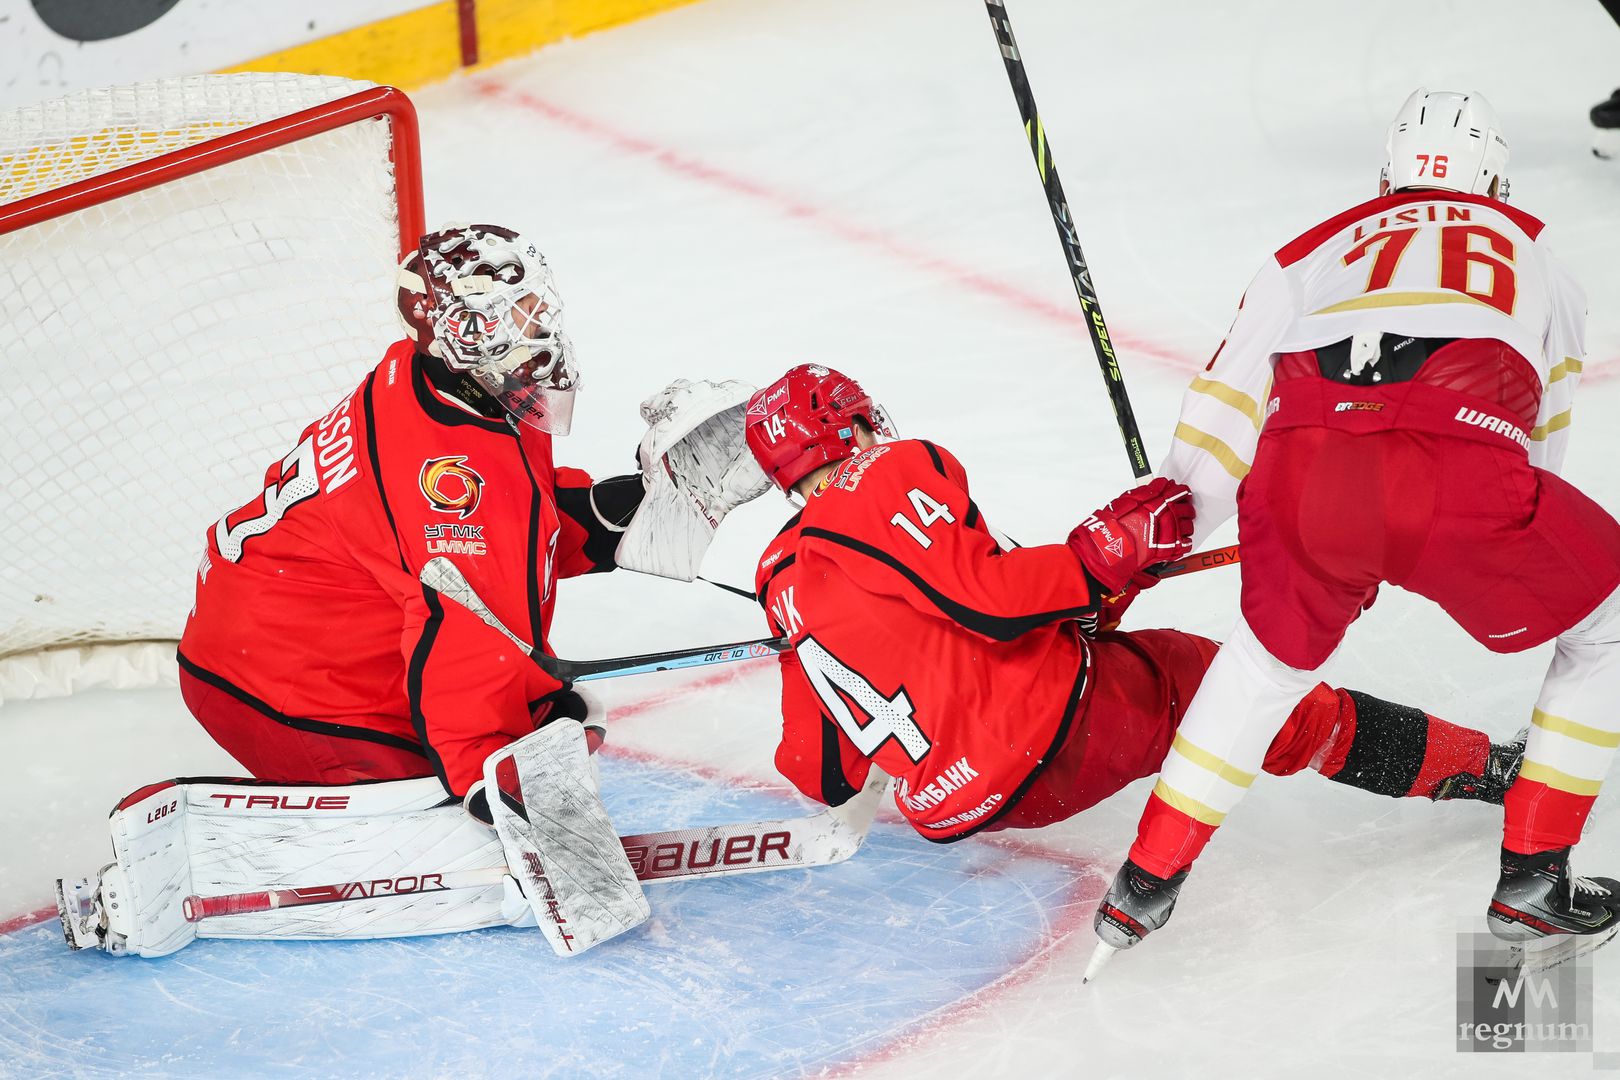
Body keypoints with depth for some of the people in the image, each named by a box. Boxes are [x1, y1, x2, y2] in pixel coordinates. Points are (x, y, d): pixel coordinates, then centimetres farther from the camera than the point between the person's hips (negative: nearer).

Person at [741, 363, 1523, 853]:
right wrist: (1108, 553, -11)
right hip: (1047, 716, -6)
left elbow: (819, 773, 16)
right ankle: (1471, 765, 9)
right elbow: (987, 597, -18)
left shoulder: (781, 584, 16)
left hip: (947, 808, 6)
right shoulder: (894, 475, -3)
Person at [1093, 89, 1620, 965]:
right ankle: (1533, 881, 22)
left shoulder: (1313, 251, 34)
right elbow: (1542, 439, 40)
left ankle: (1147, 880, 31)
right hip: (1461, 478, -2)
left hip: (1305, 472, 2)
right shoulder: (1530, 251, 35)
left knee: (1273, 652, 32)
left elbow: (1220, 414, 27)